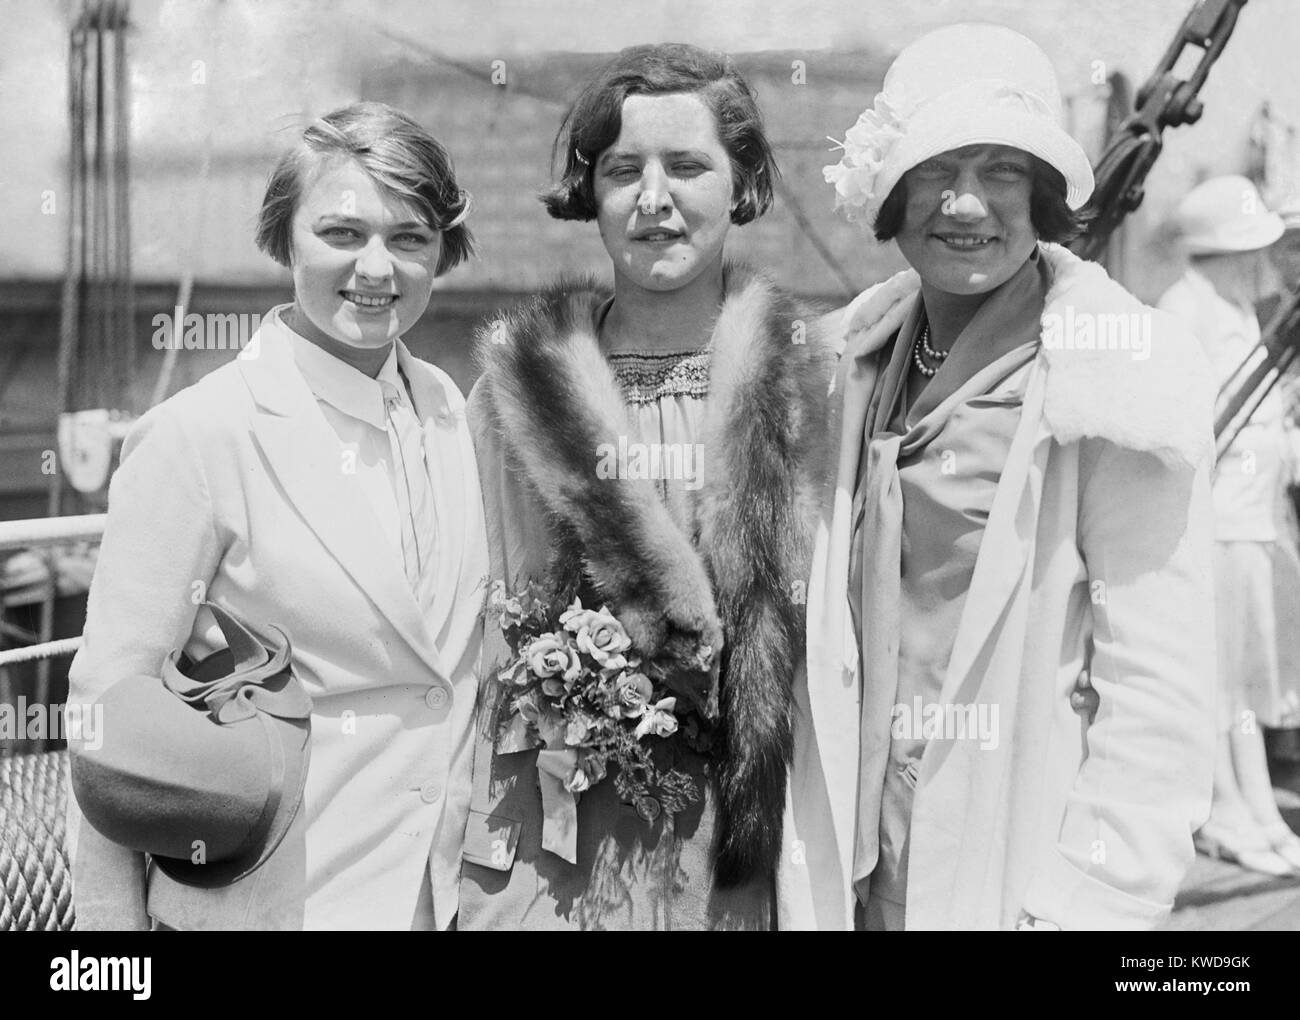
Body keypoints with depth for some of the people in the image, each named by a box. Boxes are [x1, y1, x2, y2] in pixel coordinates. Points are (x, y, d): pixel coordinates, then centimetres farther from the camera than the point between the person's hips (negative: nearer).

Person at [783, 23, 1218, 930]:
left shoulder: (1117, 370, -13)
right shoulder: (865, 353, 3)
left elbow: (1159, 678, -15)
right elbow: (832, 620, 9)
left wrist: (1092, 898, -18)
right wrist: (814, 863, 8)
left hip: (1015, 866, -5)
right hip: (861, 860, 5)